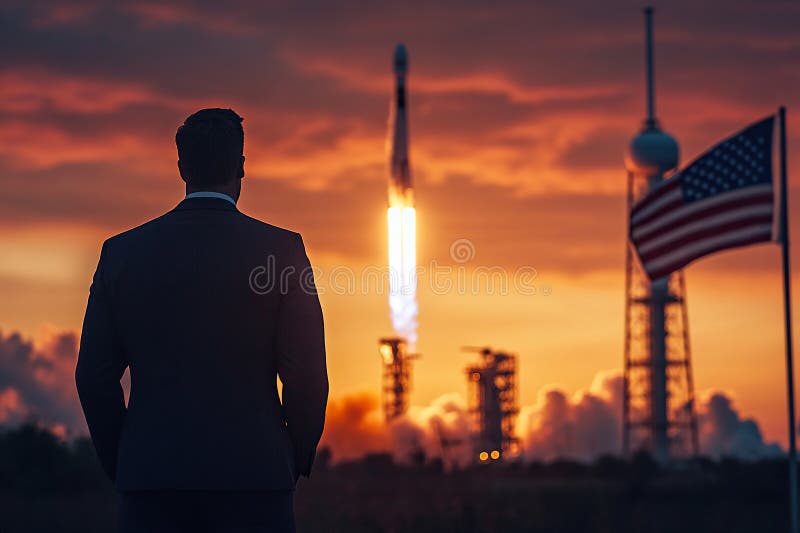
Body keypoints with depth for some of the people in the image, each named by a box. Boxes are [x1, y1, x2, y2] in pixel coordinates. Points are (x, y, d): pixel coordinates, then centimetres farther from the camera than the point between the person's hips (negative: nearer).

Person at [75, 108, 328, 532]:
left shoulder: (122, 251, 5)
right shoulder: (280, 249, -2)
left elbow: (94, 375, 5)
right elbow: (306, 375, -6)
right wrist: (296, 461, 10)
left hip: (149, 476, 2)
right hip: (252, 475, -2)